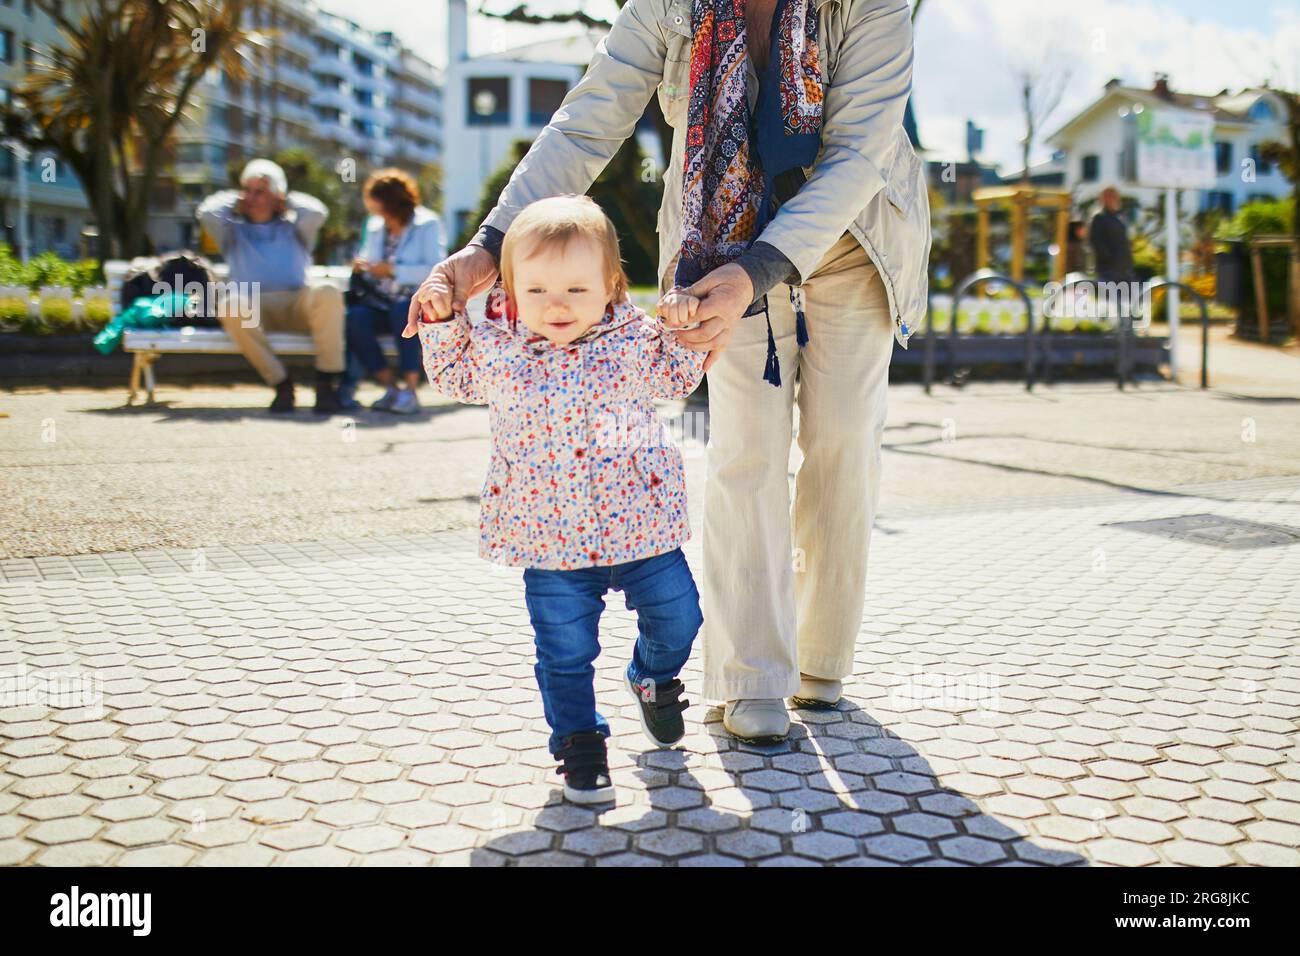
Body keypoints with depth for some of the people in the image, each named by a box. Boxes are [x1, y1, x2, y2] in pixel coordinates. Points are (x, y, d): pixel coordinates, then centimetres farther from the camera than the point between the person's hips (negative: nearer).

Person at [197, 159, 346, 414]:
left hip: (297, 306, 0)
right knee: (229, 305, -36)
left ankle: (327, 381, -32)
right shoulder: (234, 231, 26)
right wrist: (235, 199, 22)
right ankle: (280, 381, -28)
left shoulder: (292, 229, 25)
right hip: (254, 310, 0)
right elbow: (207, 213, 5)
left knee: (327, 293, -34)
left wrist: (285, 200, 19)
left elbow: (317, 213, 3)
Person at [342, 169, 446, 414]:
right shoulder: (375, 226, 16)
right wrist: (360, 267, -1)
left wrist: (393, 270, -17)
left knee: (402, 309, -38)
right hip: (382, 304, 5)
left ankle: (410, 390, -31)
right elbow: (367, 267, 24)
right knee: (353, 317, -27)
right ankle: (391, 387, -21)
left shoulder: (427, 224, -1)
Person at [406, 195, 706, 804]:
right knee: (565, 652, 6)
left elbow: (679, 377, 14)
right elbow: (453, 378, 18)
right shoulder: (494, 347, -4)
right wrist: (442, 322, 4)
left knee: (676, 617, 14)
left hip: (640, 522, 1)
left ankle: (654, 678, 46)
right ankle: (578, 741, 28)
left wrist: (682, 327, -3)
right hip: (550, 536, -1)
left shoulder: (632, 337, -4)